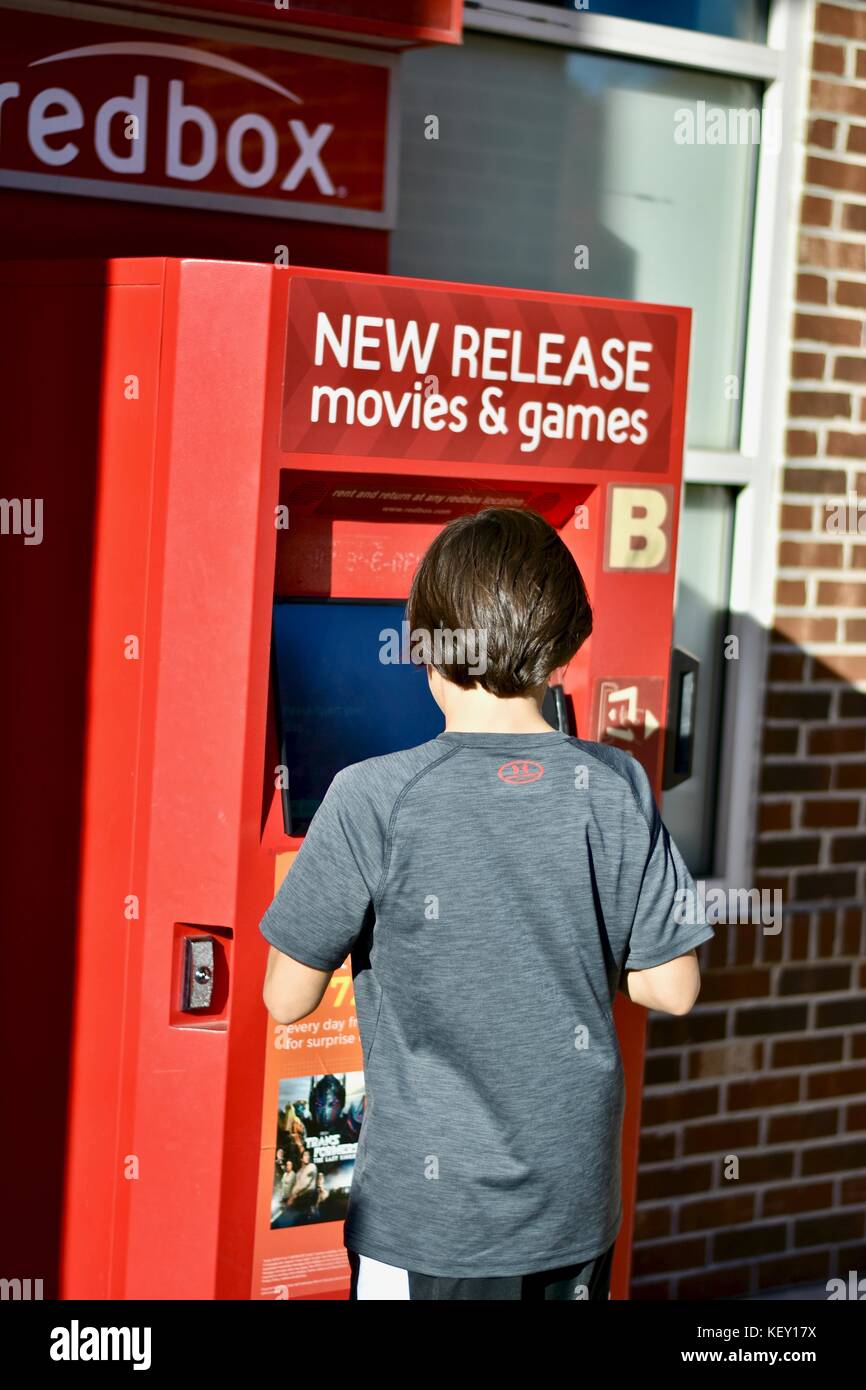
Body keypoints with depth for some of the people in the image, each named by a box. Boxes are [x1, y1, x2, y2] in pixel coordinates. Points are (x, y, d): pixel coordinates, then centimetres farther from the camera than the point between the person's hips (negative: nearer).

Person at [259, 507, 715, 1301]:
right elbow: (671, 989, -1)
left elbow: (288, 997, -8)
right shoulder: (617, 789, -6)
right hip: (577, 1208, 3)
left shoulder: (374, 799, -15)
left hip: (429, 1217, -3)